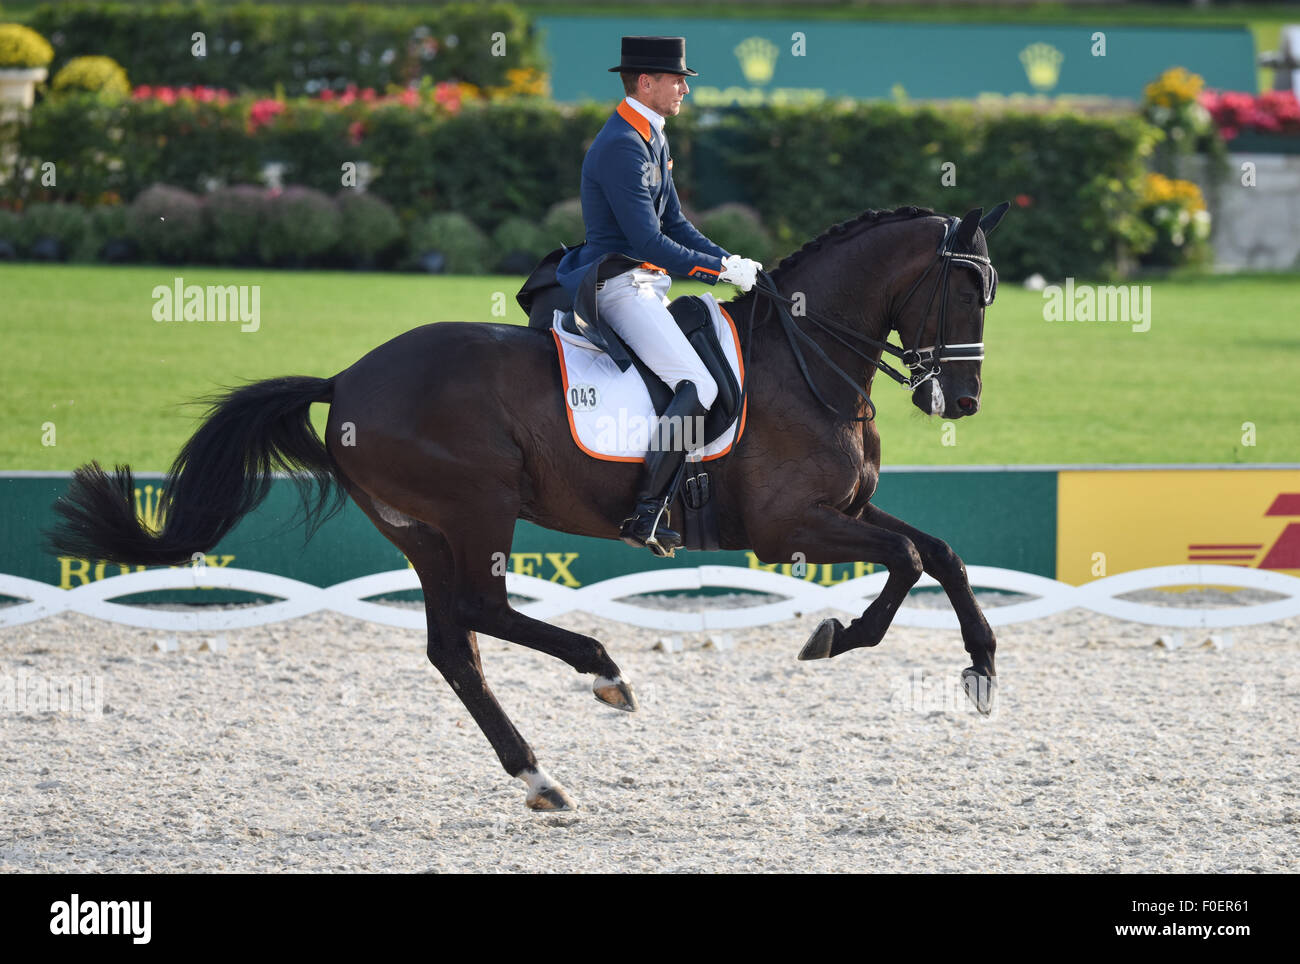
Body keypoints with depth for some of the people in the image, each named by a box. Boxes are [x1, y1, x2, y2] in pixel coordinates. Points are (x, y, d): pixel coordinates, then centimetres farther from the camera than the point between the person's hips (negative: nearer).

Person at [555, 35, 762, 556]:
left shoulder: (652, 139, 15)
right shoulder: (622, 146, -18)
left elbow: (675, 224, 20)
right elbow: (648, 242, -22)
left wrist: (731, 261, 6)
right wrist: (722, 270, -16)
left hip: (645, 286, 11)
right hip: (621, 287, -11)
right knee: (698, 388, -23)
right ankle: (645, 516, -22)